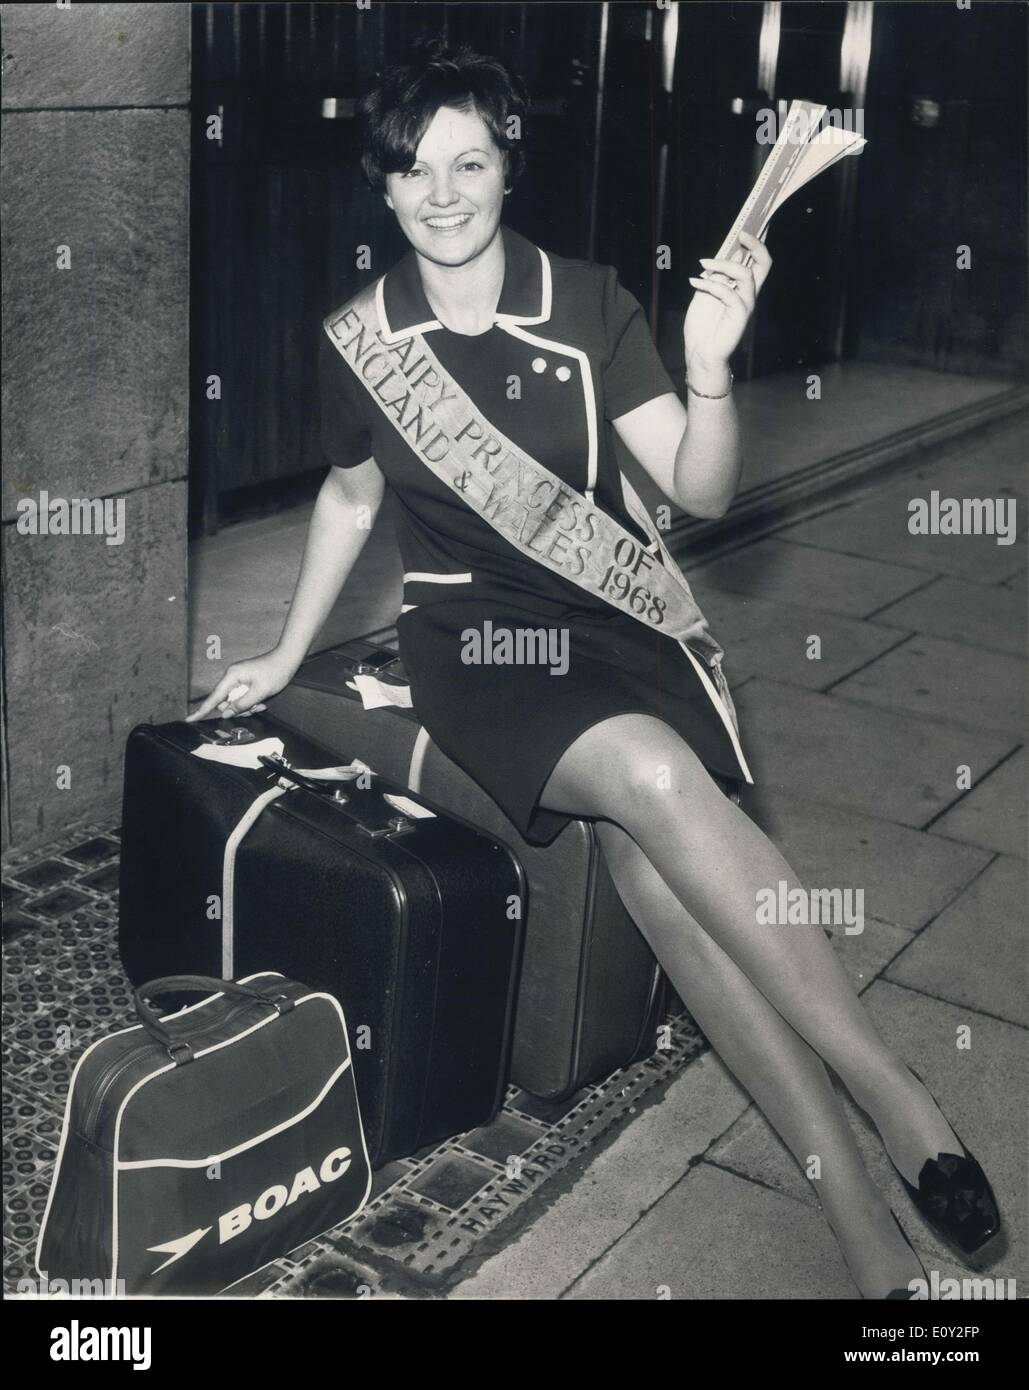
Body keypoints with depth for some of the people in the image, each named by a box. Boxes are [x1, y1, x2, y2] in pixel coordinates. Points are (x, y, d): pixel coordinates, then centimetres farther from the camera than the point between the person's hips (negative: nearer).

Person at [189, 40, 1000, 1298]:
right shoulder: (357, 341, 1)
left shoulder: (588, 303, -2)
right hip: (471, 641, 0)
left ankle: (859, 1213, -20)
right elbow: (351, 497, 19)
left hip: (617, 624, 0)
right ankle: (891, 1096, -23)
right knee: (656, 779, -33)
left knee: (653, 862, -30)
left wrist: (710, 369, -25)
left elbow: (701, 492, -6)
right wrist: (286, 656, 23)